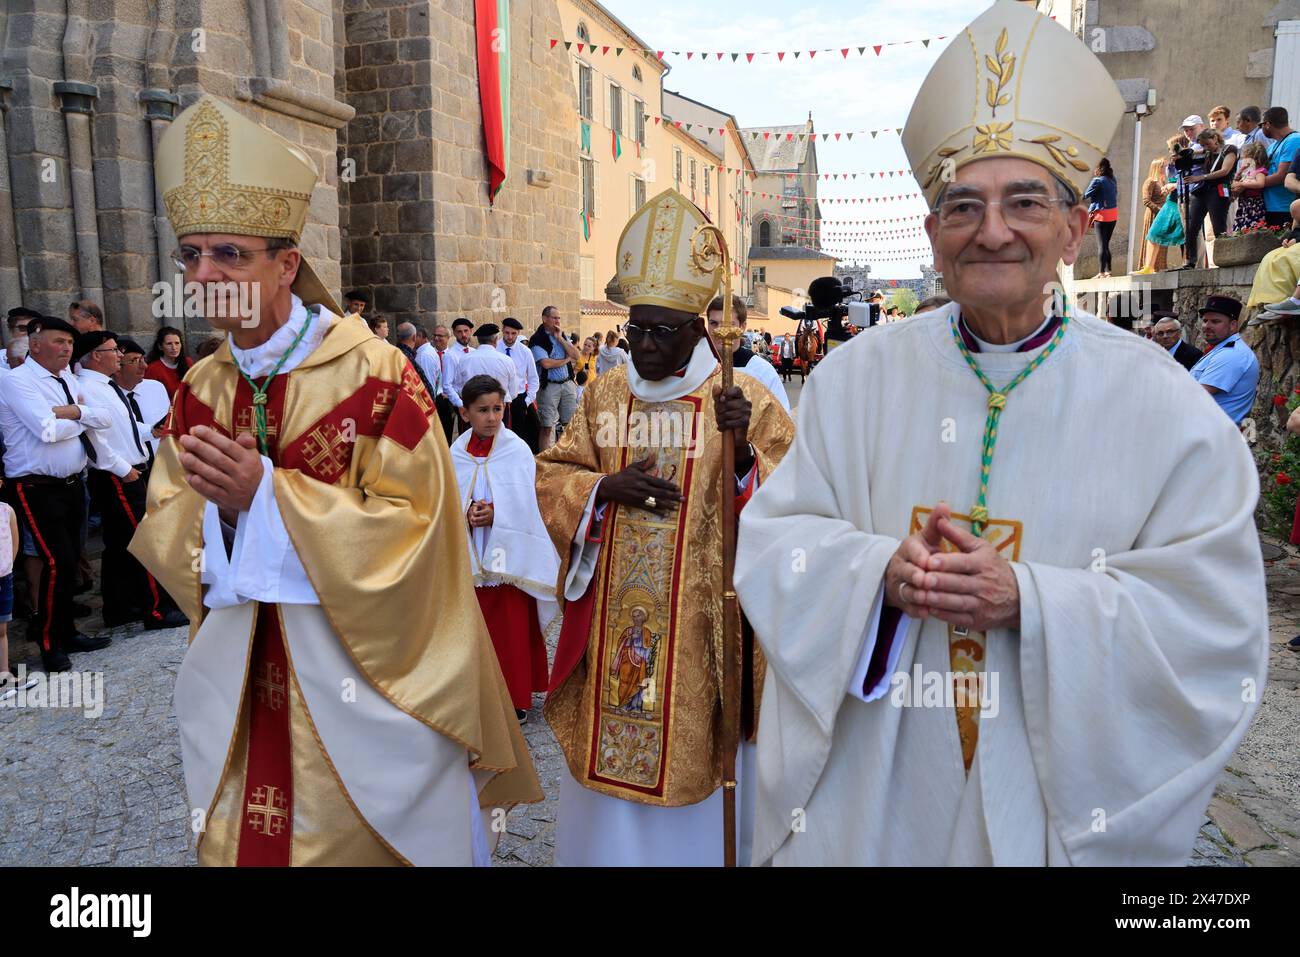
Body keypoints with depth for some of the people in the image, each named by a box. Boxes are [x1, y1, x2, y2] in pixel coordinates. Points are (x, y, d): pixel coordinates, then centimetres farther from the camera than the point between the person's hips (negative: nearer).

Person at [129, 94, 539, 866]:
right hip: (241, 682, 5)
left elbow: (410, 524, -16)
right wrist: (215, 503, -17)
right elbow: (162, 532, 6)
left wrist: (265, 493, -23)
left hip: (365, 672, -5)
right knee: (243, 837, 17)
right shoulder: (201, 391, 3)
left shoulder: (374, 373, -15)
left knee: (362, 837, 11)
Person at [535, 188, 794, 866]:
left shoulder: (743, 399, -5)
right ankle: (609, 847, 37)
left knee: (692, 753, 9)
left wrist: (743, 451, -26)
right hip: (613, 616, 4)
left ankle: (692, 847, 33)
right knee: (609, 758, 15)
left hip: (699, 619, -3)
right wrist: (606, 488, -11)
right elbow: (552, 476, 8)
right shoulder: (604, 394, 7)